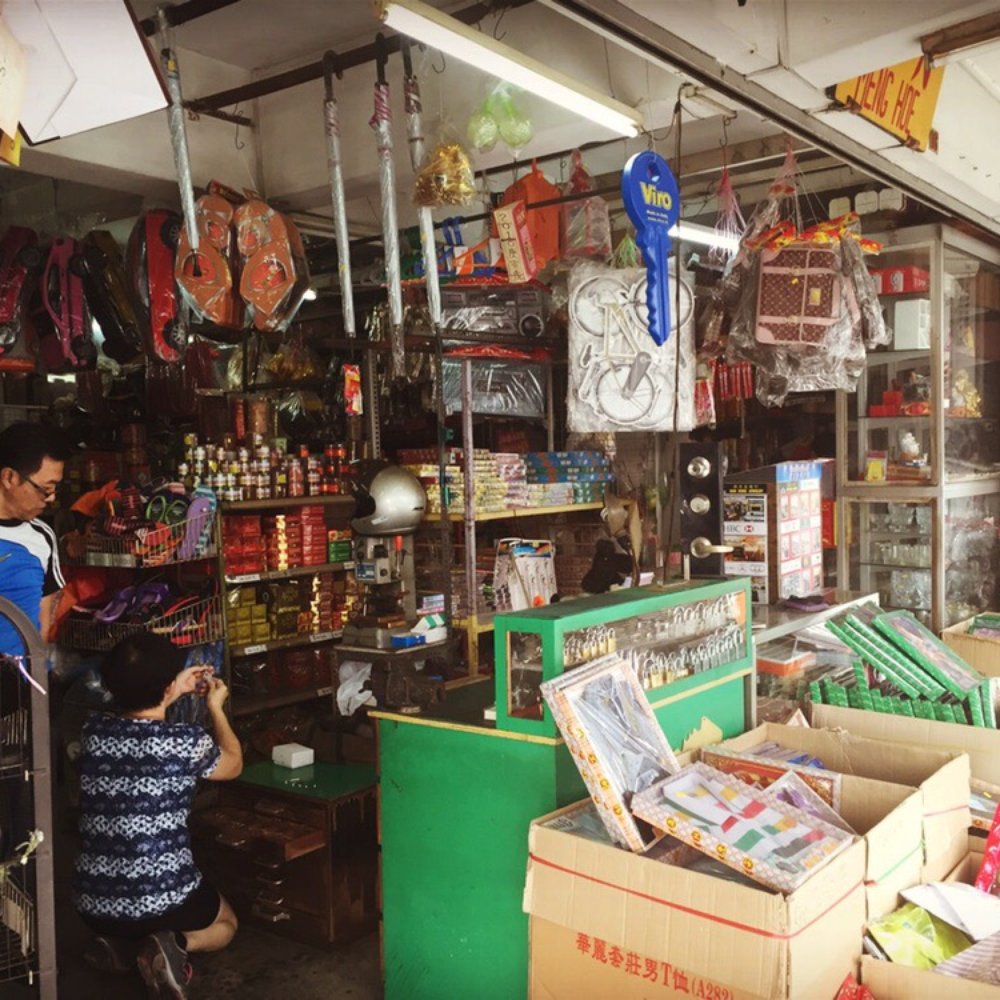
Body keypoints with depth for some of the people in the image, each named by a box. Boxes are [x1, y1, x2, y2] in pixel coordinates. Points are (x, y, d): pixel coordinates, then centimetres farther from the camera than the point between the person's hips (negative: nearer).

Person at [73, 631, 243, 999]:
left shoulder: (93, 730, -5)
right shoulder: (186, 741, -17)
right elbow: (233, 765, 8)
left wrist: (177, 690, 22)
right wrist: (215, 706, 19)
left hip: (92, 904, 5)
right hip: (165, 898, -5)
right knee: (225, 923, 28)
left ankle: (118, 943, 10)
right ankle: (173, 945, -3)